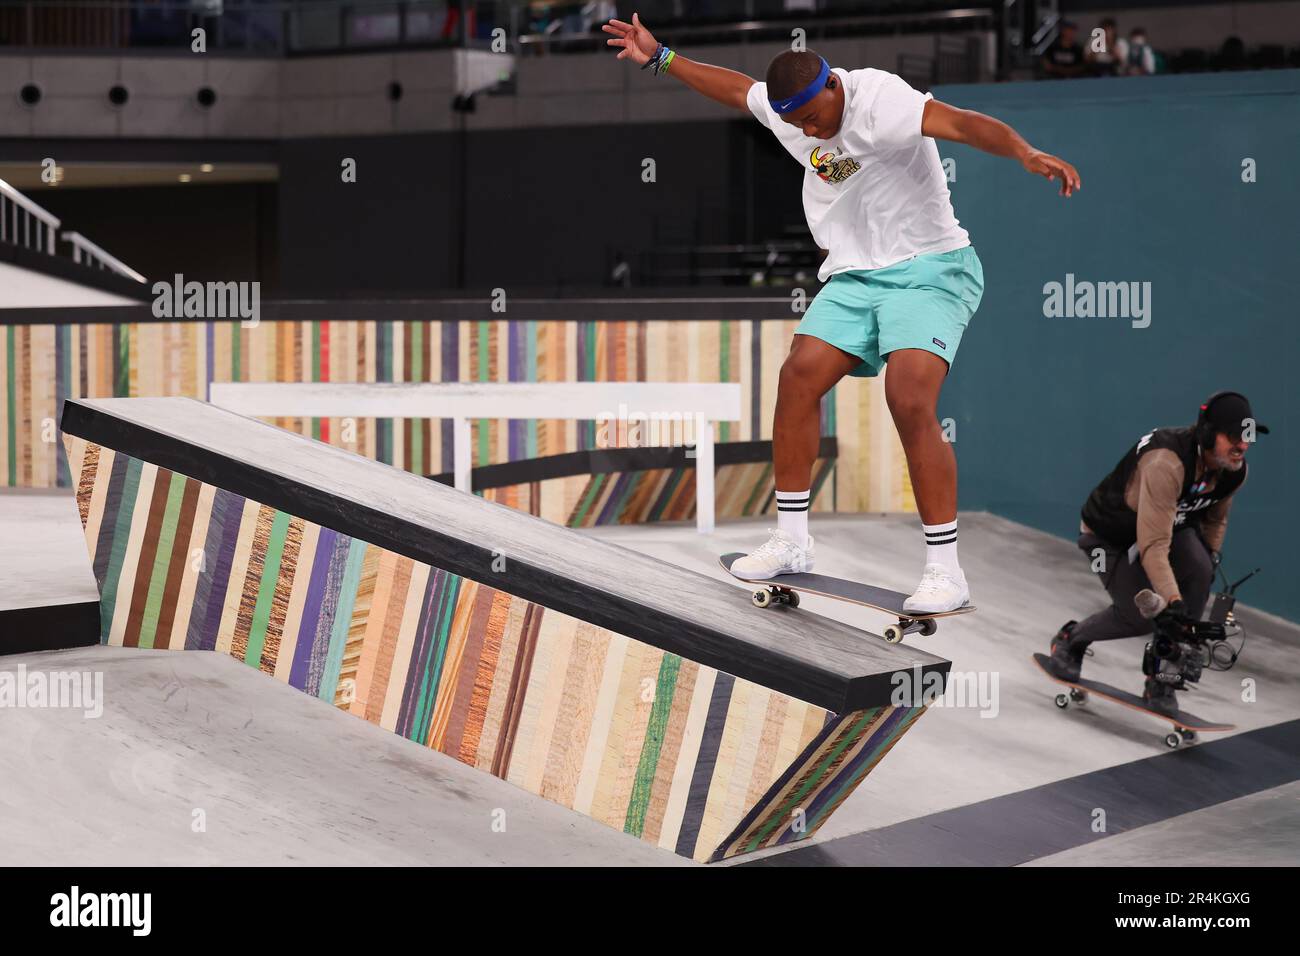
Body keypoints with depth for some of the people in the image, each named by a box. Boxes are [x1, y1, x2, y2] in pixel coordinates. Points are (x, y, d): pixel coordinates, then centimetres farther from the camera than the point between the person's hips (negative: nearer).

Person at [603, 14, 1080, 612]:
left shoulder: (879, 99, -21)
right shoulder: (785, 106, 3)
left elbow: (961, 124, -36)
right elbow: (735, 87, 26)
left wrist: (1025, 154, -54)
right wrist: (660, 58, 32)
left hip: (929, 269, -7)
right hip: (853, 277, 7)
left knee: (911, 402, -23)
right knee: (798, 377, -5)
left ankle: (946, 572, -18)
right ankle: (791, 543, 9)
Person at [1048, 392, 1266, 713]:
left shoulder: (1235, 471, -15)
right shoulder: (1166, 464, -41)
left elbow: (1215, 517, 10)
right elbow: (1152, 545, -43)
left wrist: (1210, 556, 3)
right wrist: (1172, 599, -49)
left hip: (1171, 525, 6)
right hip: (1109, 535, -6)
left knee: (1198, 571, -23)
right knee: (1140, 616, -17)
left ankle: (1161, 680, -11)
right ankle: (1070, 640, 17)